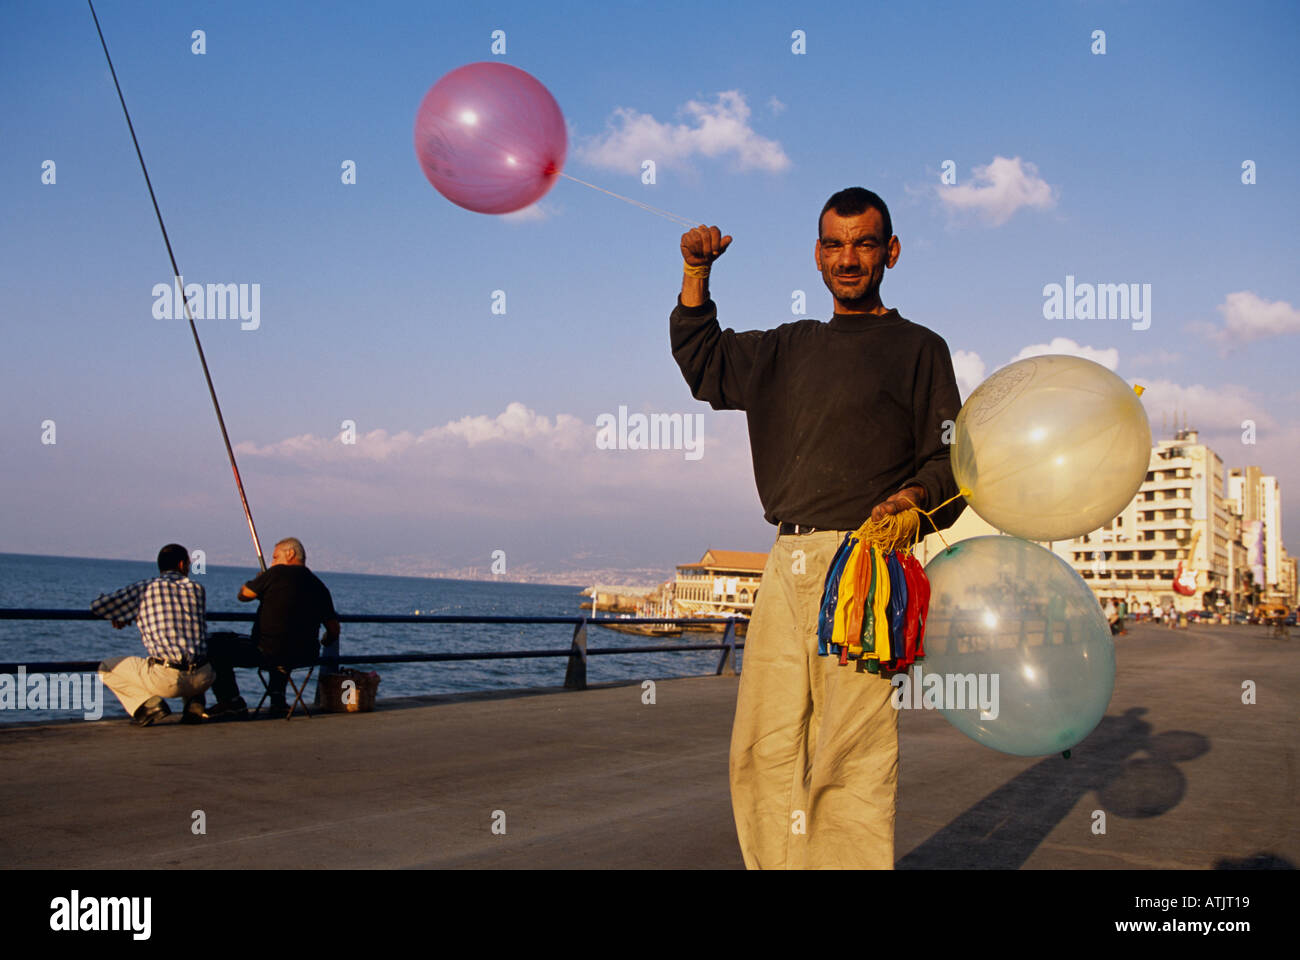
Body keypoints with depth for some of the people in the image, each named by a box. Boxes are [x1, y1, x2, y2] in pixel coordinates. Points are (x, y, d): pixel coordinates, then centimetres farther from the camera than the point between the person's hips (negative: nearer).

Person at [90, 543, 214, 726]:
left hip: (167, 679, -3)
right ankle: (194, 702, 14)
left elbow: (97, 606, 2)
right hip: (203, 678, 3)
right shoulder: (197, 588, 12)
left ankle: (150, 704, 1)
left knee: (106, 669, 18)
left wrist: (119, 615, 25)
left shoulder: (144, 589, 3)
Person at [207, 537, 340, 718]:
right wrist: (324, 643, 34)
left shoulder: (277, 573, -5)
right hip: (305, 655, 7)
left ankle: (232, 702, 11)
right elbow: (334, 629, 11)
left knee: (216, 644, 10)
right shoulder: (319, 586, 9)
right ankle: (278, 699, 33)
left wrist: (259, 579, 26)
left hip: (267, 652, -6)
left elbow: (243, 594, 5)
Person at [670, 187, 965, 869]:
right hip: (788, 560, 5)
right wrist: (696, 274, 21)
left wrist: (914, 496, -19)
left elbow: (949, 457, 2)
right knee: (762, 750, 6)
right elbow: (703, 364, 32)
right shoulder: (789, 347, 23)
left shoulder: (918, 348, 8)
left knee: (849, 751, -8)